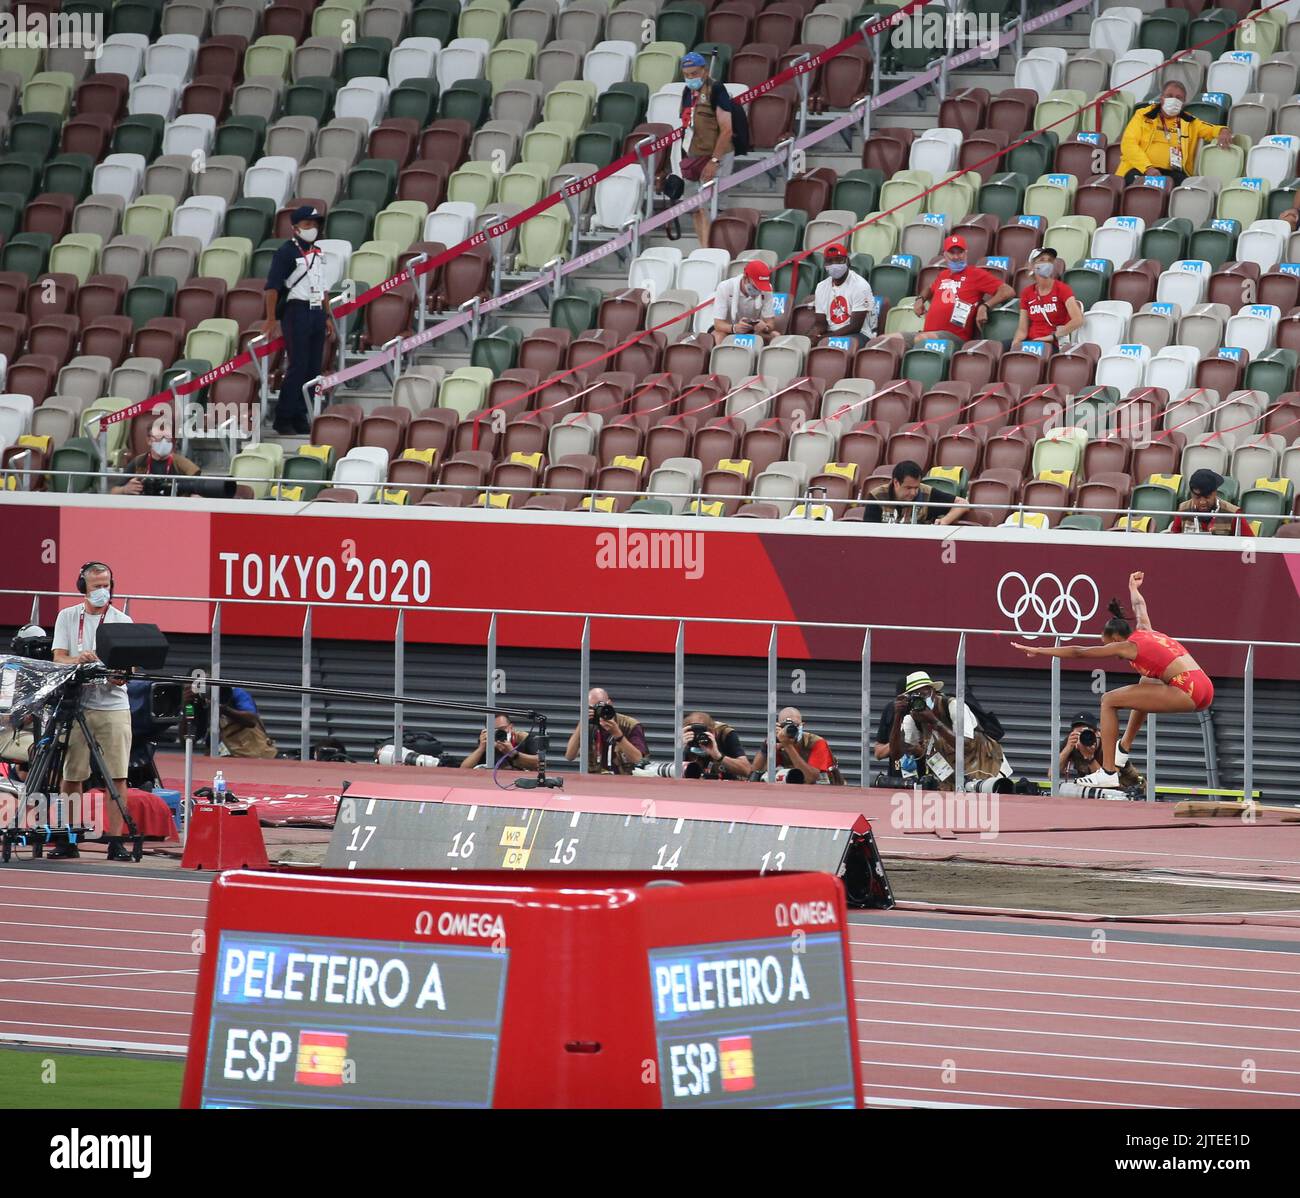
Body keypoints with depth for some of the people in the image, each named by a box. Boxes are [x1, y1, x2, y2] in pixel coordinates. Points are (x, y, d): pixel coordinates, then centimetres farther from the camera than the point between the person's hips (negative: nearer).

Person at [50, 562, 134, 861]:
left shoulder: (122, 621, 9)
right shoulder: (68, 618, 10)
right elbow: (58, 659, 1)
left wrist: (121, 676, -22)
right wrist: (79, 661, -21)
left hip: (114, 705, 0)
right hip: (76, 703, 0)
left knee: (117, 776, -6)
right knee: (71, 775, 0)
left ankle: (116, 841, -4)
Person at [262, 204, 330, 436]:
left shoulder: (318, 253, 16)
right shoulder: (286, 252, -7)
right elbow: (272, 287, -11)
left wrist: (328, 316, 18)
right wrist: (271, 320, -16)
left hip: (317, 313, 7)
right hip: (296, 311, -7)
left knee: (313, 369, 5)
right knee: (297, 367, -10)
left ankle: (300, 418, 11)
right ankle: (283, 419, -5)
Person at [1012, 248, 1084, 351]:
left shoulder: (1062, 289, 2)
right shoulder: (1026, 293, 14)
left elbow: (1078, 320, -11)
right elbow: (1022, 329, 11)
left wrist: (1052, 336, -15)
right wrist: (1016, 342, -12)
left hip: (1053, 345, -4)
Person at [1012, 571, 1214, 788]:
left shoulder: (1127, 646, 3)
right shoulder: (1145, 632, 22)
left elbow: (1079, 652, 7)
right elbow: (1139, 607, 45)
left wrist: (1038, 650, 15)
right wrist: (1133, 588, 66)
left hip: (1187, 692, -9)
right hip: (1205, 688, 9)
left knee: (1109, 701, -2)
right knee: (1146, 685, 39)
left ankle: (1108, 772, -6)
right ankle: (1124, 747, 38)